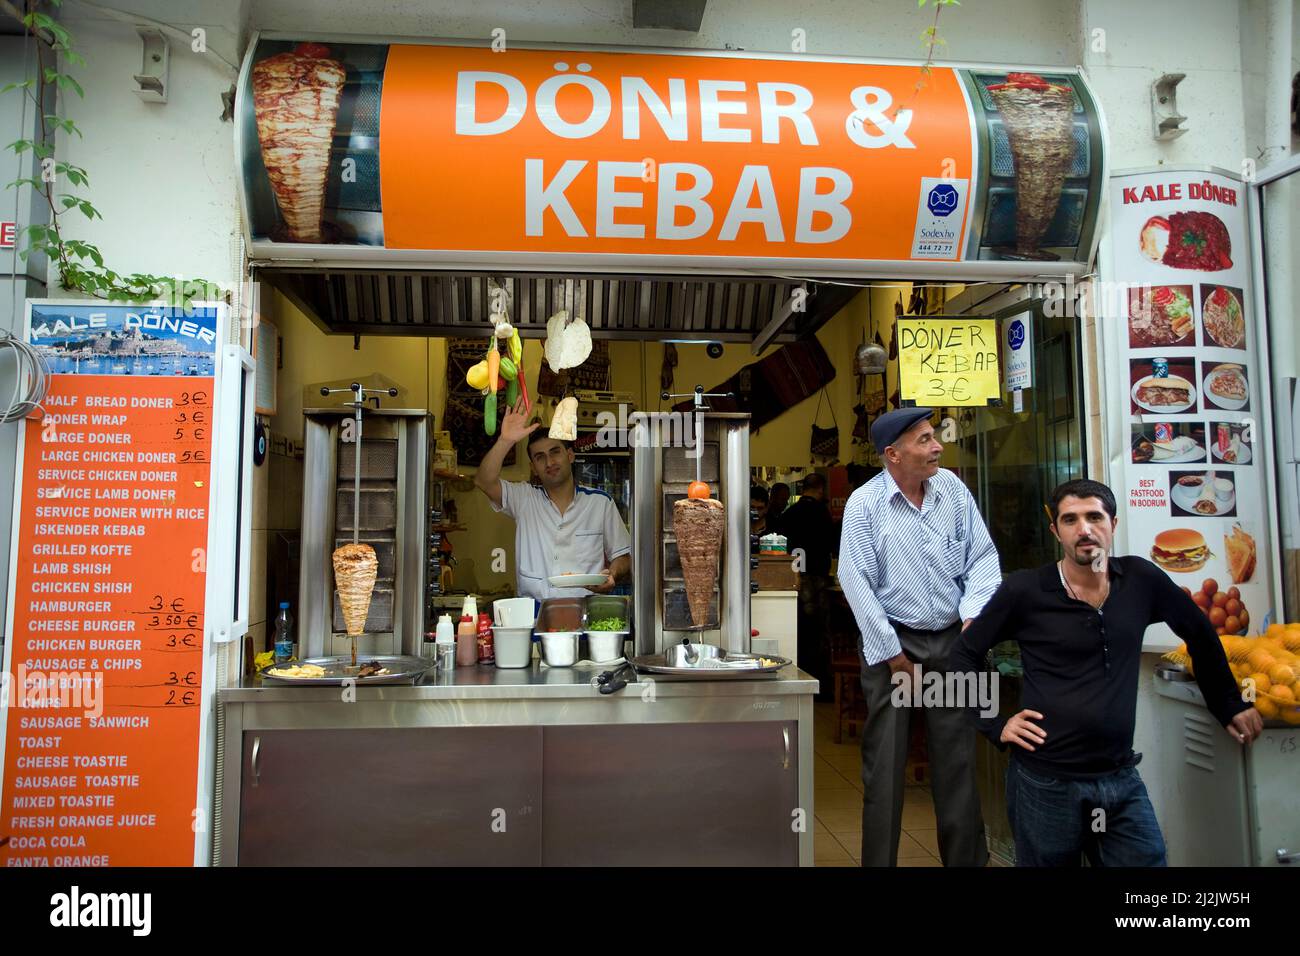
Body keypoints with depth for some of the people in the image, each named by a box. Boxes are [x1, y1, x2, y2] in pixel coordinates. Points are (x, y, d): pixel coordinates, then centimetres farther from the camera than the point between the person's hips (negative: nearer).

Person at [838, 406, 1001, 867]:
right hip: (892, 643, -3)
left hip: (952, 640, 4)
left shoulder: (952, 488, 2)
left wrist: (975, 613, -10)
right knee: (885, 761, 2)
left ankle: (967, 858, 22)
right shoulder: (864, 503, -9)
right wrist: (891, 653, -10)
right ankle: (879, 860, 14)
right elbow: (856, 581, -11)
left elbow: (982, 556, 6)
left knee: (957, 758, 9)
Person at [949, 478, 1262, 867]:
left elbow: (1199, 633, 18)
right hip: (1046, 783, -3)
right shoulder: (1024, 590, -9)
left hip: (1122, 780, 3)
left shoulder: (1140, 580, 1)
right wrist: (995, 724, -5)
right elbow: (965, 654, 1)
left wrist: (1229, 705, 21)